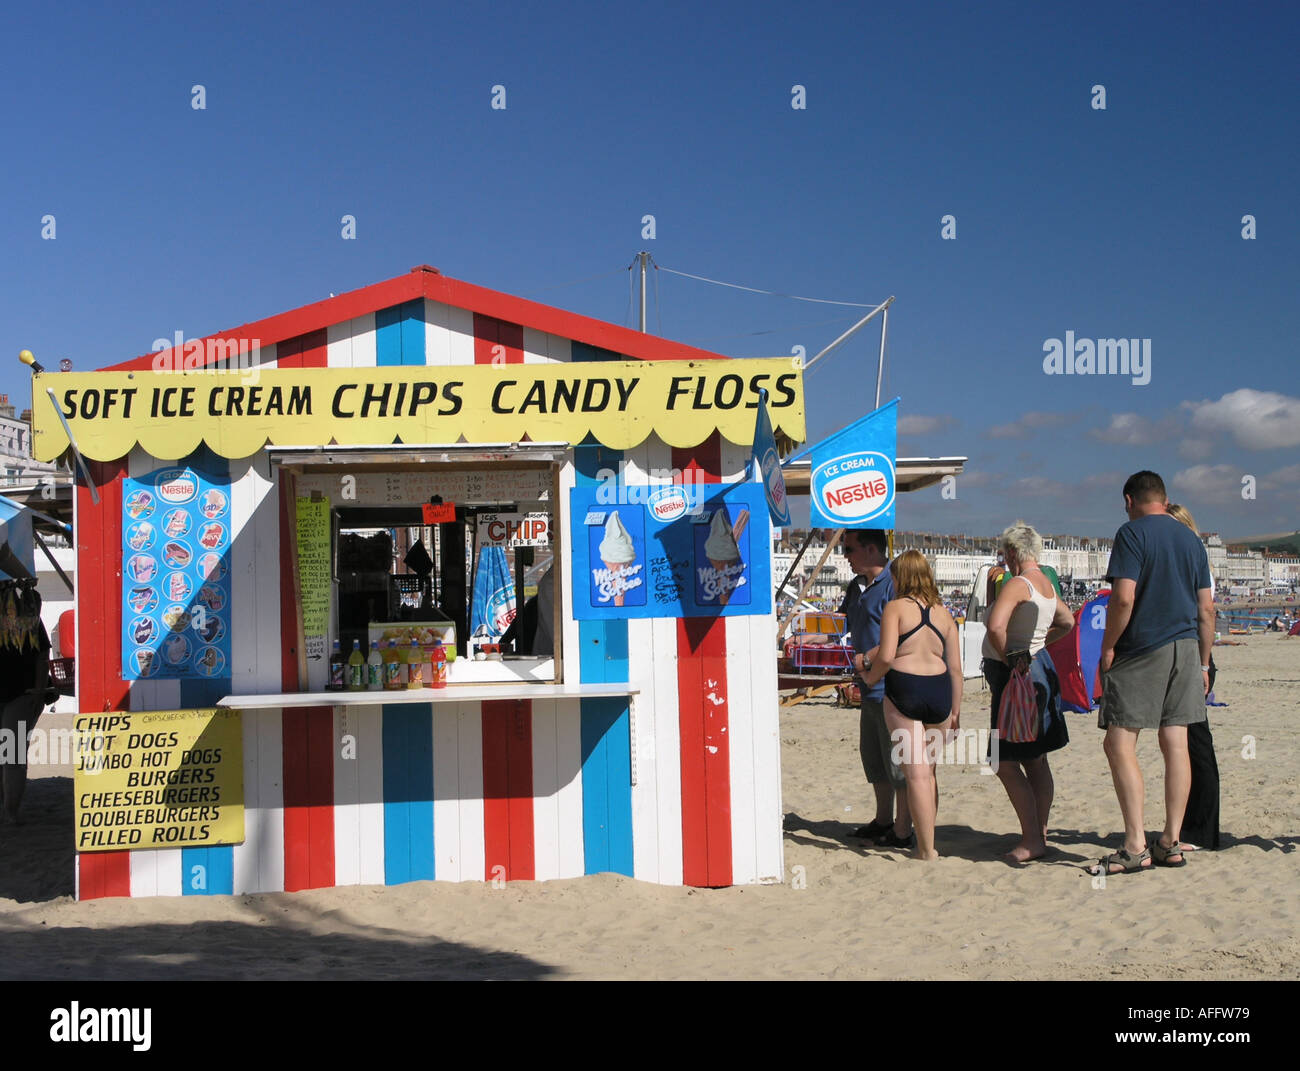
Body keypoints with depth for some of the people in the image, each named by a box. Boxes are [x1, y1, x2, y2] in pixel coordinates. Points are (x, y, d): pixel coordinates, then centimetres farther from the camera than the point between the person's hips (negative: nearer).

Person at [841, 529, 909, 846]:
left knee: (898, 761, -2)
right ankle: (883, 821, 32)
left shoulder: (895, 583, -16)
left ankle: (903, 832, 7)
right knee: (873, 759, 19)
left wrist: (868, 658, -19)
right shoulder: (859, 587, 14)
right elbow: (854, 632, 27)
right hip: (871, 689, 10)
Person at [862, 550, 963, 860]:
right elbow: (955, 667, 9)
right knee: (929, 771, 20)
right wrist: (955, 708, 16)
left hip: (904, 688, -5)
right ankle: (926, 842, 29)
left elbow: (886, 656, -15)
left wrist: (870, 677, 5)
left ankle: (927, 851, 0)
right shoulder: (943, 613, 11)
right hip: (939, 690, 5)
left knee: (916, 774, -1)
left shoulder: (896, 608, -3)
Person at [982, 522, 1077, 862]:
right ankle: (1040, 833, 22)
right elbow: (1067, 621, 29)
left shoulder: (1018, 584, -18)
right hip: (1038, 666, 10)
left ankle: (1032, 840, -4)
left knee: (1006, 763, -5)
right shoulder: (1047, 584, 11)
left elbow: (995, 626, -33)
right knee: (1035, 760, 15)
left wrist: (1007, 656, -17)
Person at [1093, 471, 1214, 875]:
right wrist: (1202, 662, 18)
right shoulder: (1191, 539, 13)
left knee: (1119, 743, -4)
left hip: (1142, 650, -7)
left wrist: (1107, 647, -7)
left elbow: (1124, 598, -17)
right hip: (1185, 649, 7)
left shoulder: (1132, 534, -7)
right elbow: (1206, 608, 13)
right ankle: (1171, 843, 11)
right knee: (1175, 744, 7)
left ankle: (1136, 847, -8)